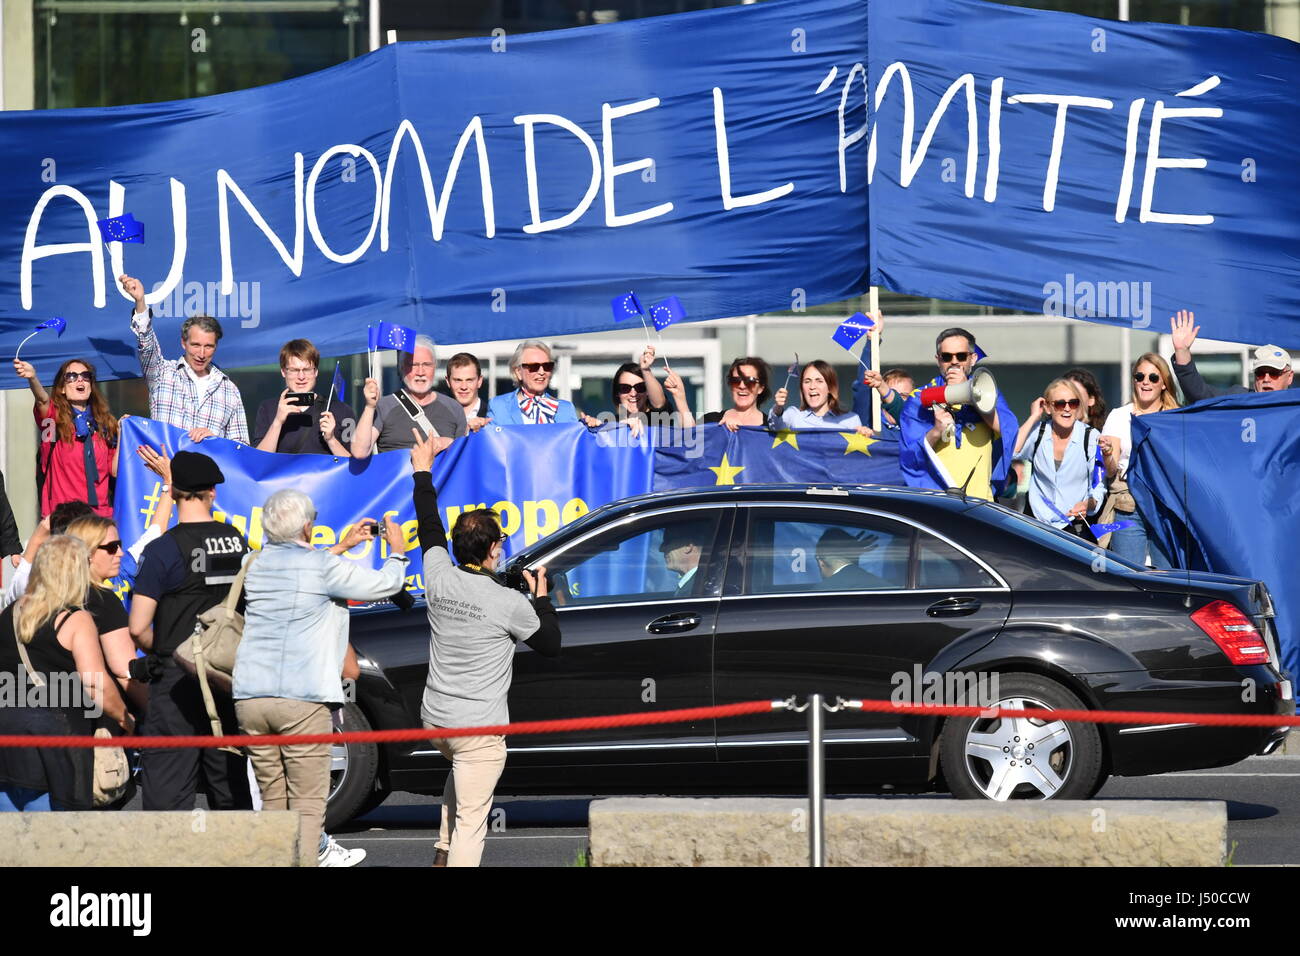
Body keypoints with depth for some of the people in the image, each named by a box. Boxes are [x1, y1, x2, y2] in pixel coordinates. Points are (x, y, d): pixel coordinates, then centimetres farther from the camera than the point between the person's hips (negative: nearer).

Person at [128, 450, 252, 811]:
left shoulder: (163, 549, -11)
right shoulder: (238, 543, 4)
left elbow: (138, 628, -12)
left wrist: (161, 652, 7)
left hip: (178, 684, -5)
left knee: (167, 790, -3)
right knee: (231, 787, 12)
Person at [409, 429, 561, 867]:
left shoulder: (439, 579, -4)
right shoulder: (509, 603, -16)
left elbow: (430, 529, 16)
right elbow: (551, 644, -1)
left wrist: (422, 472, 28)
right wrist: (541, 598, 14)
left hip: (434, 718, 6)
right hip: (479, 728, -6)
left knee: (460, 770, 35)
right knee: (470, 822, -4)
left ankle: (443, 853, 30)